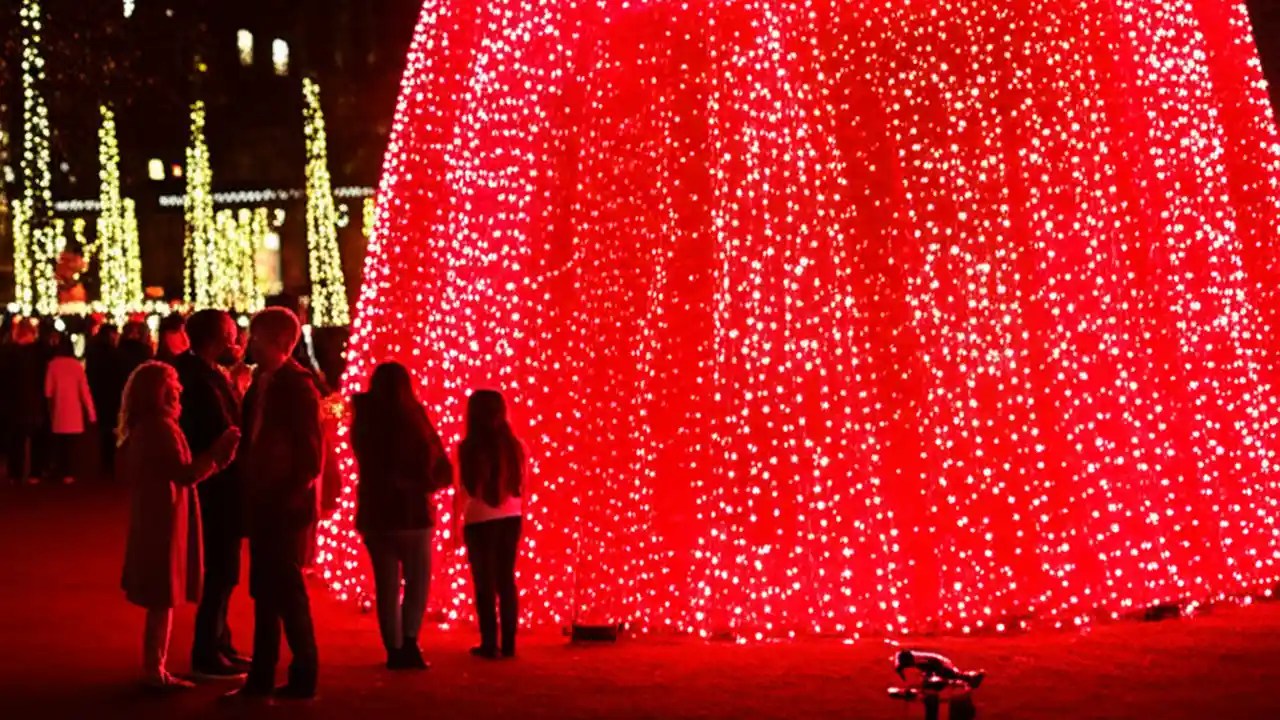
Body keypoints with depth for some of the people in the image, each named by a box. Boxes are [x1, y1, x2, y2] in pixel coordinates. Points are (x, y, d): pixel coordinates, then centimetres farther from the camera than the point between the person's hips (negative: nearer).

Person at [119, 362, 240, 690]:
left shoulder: (142, 427, 11)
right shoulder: (161, 427, -17)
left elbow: (123, 469, 20)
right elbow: (185, 475, -24)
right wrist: (218, 449, -23)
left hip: (150, 518, 10)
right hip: (164, 520, -10)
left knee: (159, 599, 14)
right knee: (163, 599, -4)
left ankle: (154, 667, 19)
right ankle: (155, 671, 0)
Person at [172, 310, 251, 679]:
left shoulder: (203, 373, 10)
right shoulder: (203, 380, -21)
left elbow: (228, 425, 5)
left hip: (217, 490, 10)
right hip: (217, 492, -10)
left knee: (221, 573, 18)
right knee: (220, 574, -1)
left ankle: (218, 646, 29)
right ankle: (207, 656, 8)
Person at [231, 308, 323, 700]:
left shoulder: (297, 386, -14)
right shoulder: (261, 383, 8)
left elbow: (311, 458, -15)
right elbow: (253, 441, 13)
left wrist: (283, 498, -15)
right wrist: (251, 494, 4)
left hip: (286, 507, -7)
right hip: (262, 505, 7)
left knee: (288, 594, 1)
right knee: (264, 593, 13)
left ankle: (304, 677, 13)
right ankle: (261, 677, 21)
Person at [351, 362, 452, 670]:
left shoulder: (364, 421, -3)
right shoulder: (414, 419, -10)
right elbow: (442, 472, -4)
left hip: (373, 513, 2)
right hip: (412, 512, -2)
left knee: (386, 585, 12)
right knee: (417, 581, 10)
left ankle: (395, 649, 9)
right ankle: (409, 641, -6)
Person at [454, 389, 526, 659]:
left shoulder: (468, 448, -12)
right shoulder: (515, 446, -1)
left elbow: (462, 492, -9)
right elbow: (521, 486, 4)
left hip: (480, 522, -3)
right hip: (510, 519, 4)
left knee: (484, 582, 8)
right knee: (506, 580, 14)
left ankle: (489, 643, 9)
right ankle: (508, 643, 15)